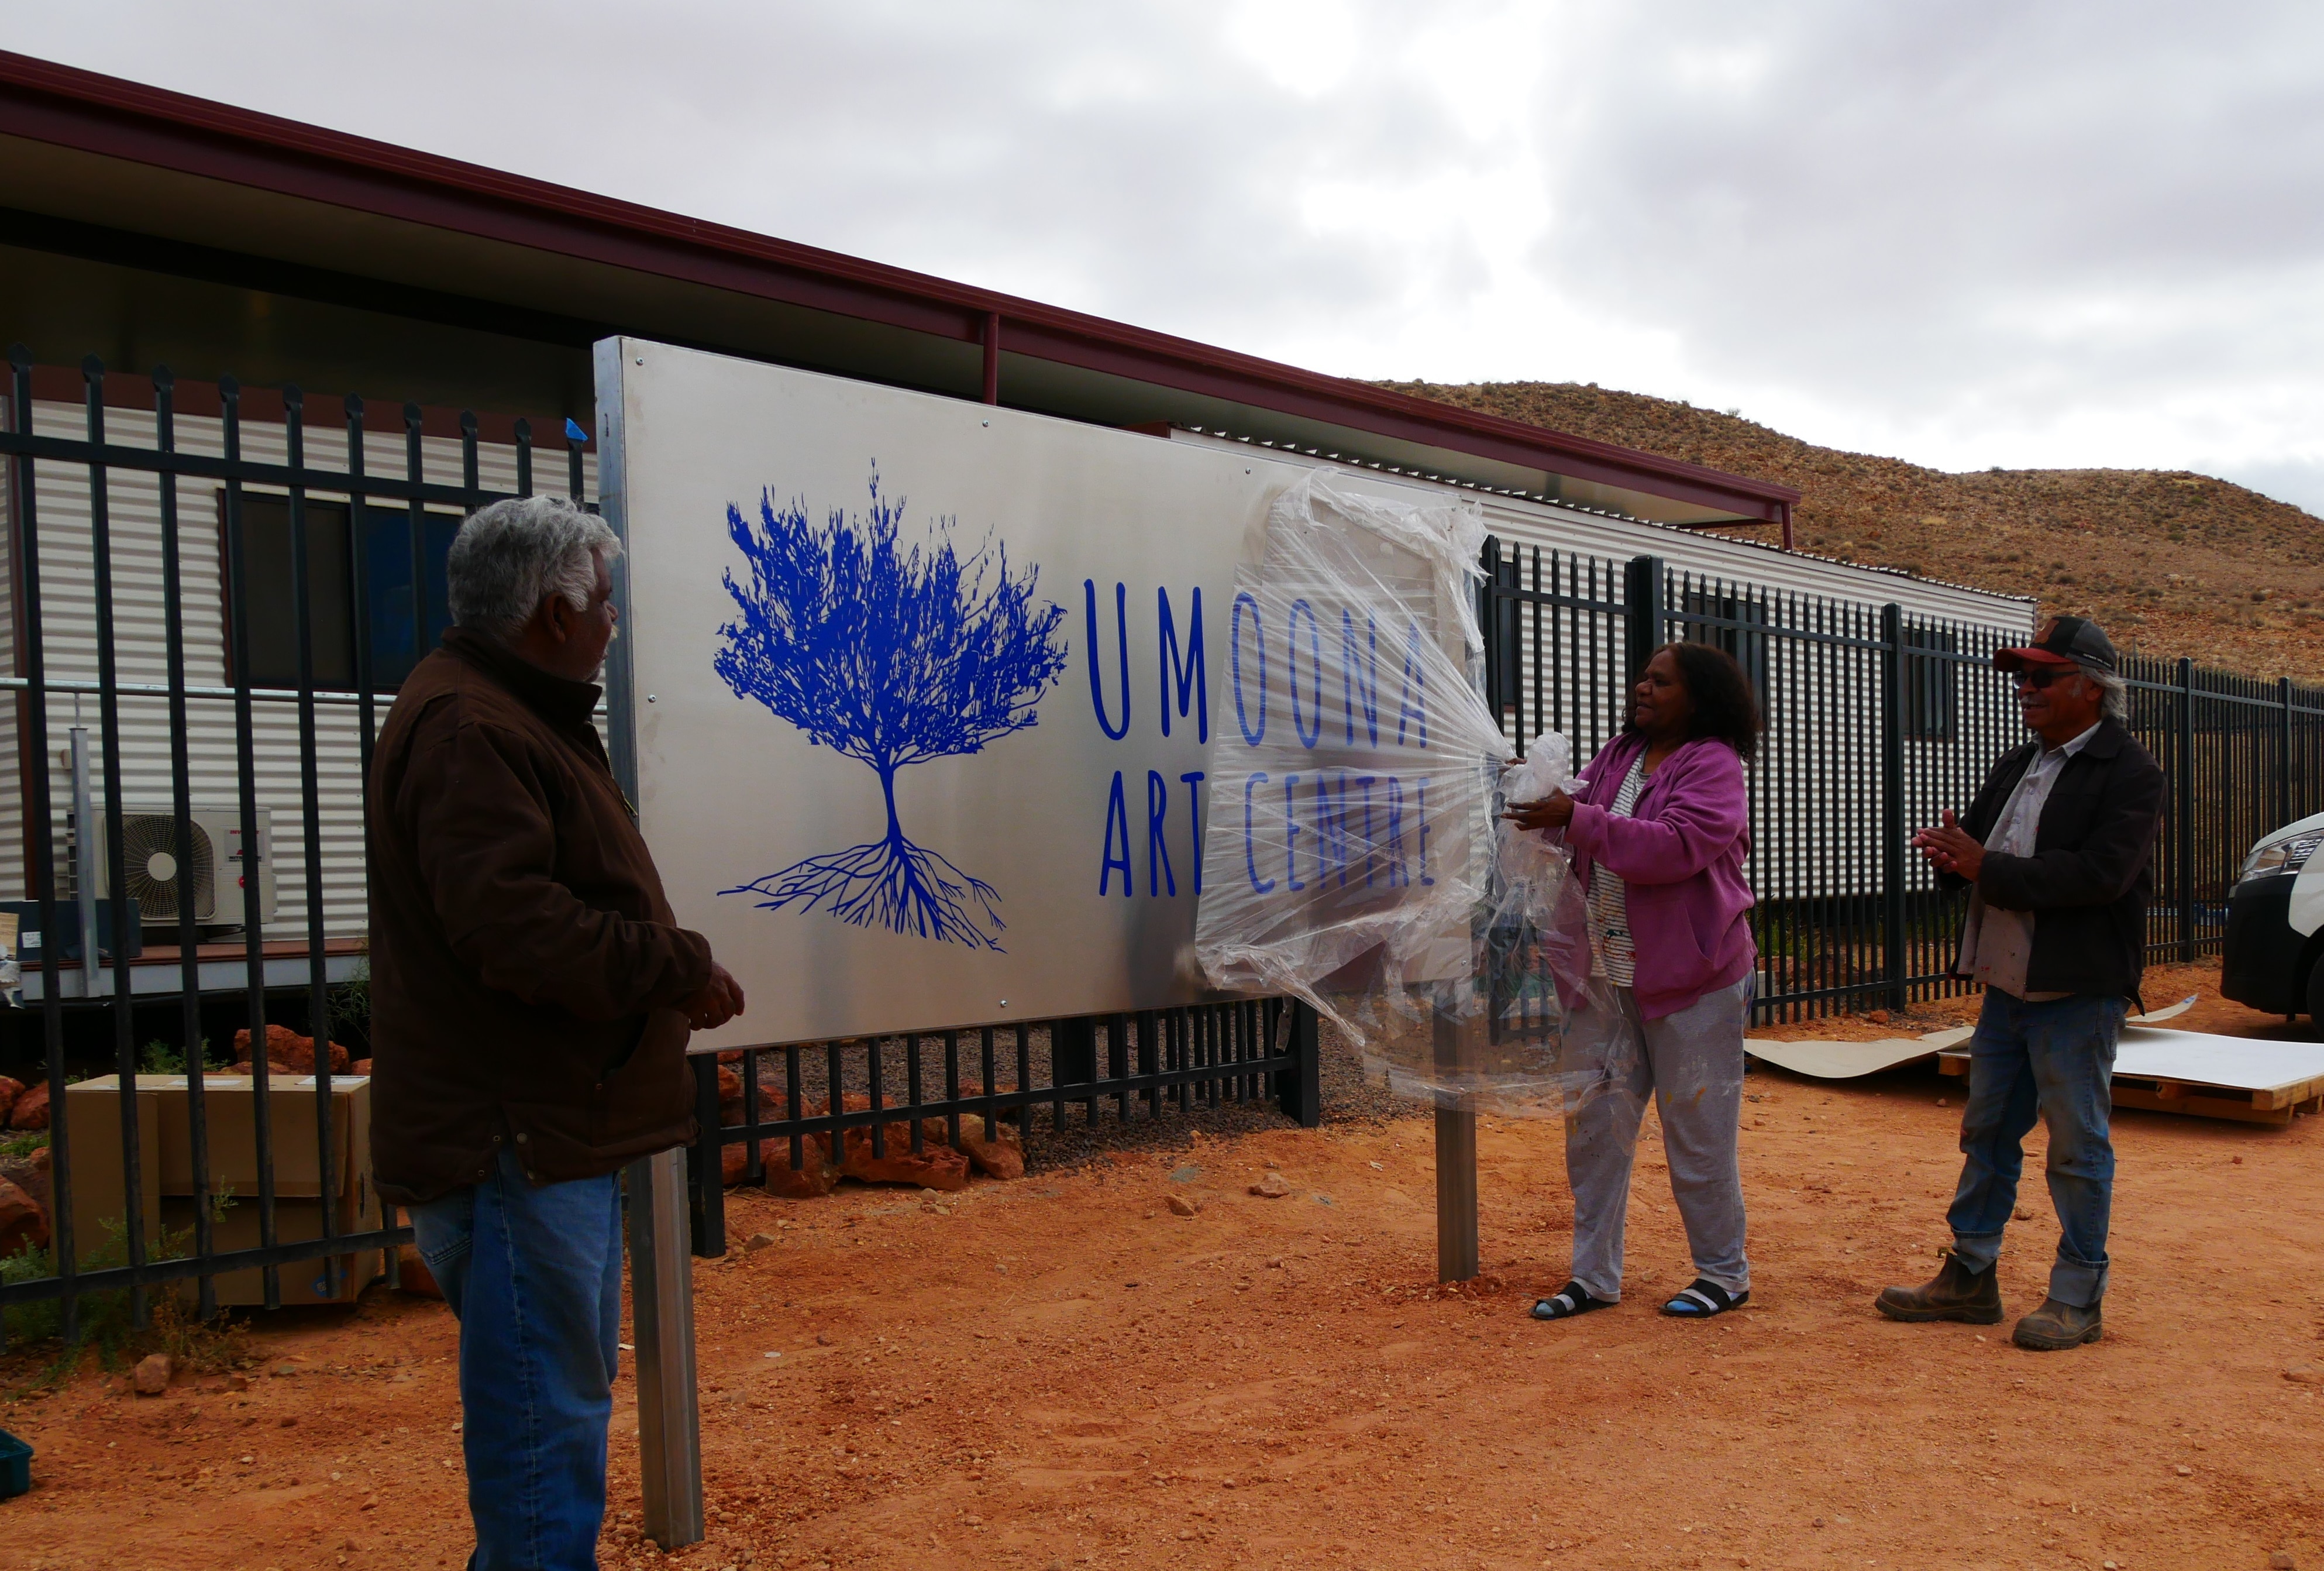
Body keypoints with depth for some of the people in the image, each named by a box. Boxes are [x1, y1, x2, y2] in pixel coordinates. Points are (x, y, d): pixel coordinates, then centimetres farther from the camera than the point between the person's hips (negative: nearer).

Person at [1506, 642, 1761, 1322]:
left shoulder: (1713, 766, -11)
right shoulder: (1618, 756, 10)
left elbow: (1676, 847, -25)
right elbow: (1581, 818, 10)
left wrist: (1576, 819, -29)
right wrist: (1540, 792, -10)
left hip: (1690, 980, -6)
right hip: (1608, 974, 7)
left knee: (1698, 1130, 5)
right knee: (1594, 1125, 8)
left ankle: (1724, 1274, 24)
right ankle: (1594, 1276, 20)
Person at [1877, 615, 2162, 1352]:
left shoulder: (2130, 772, -10)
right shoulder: (2016, 766, 14)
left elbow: (2100, 873, -23)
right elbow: (1981, 848, 16)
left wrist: (1988, 869, -22)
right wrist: (1952, 854, -8)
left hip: (2078, 992, -8)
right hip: (2008, 983, 8)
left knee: (2077, 1145, 2)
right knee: (1987, 1133, 13)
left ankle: (2077, 1299, 15)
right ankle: (1970, 1278, 24)